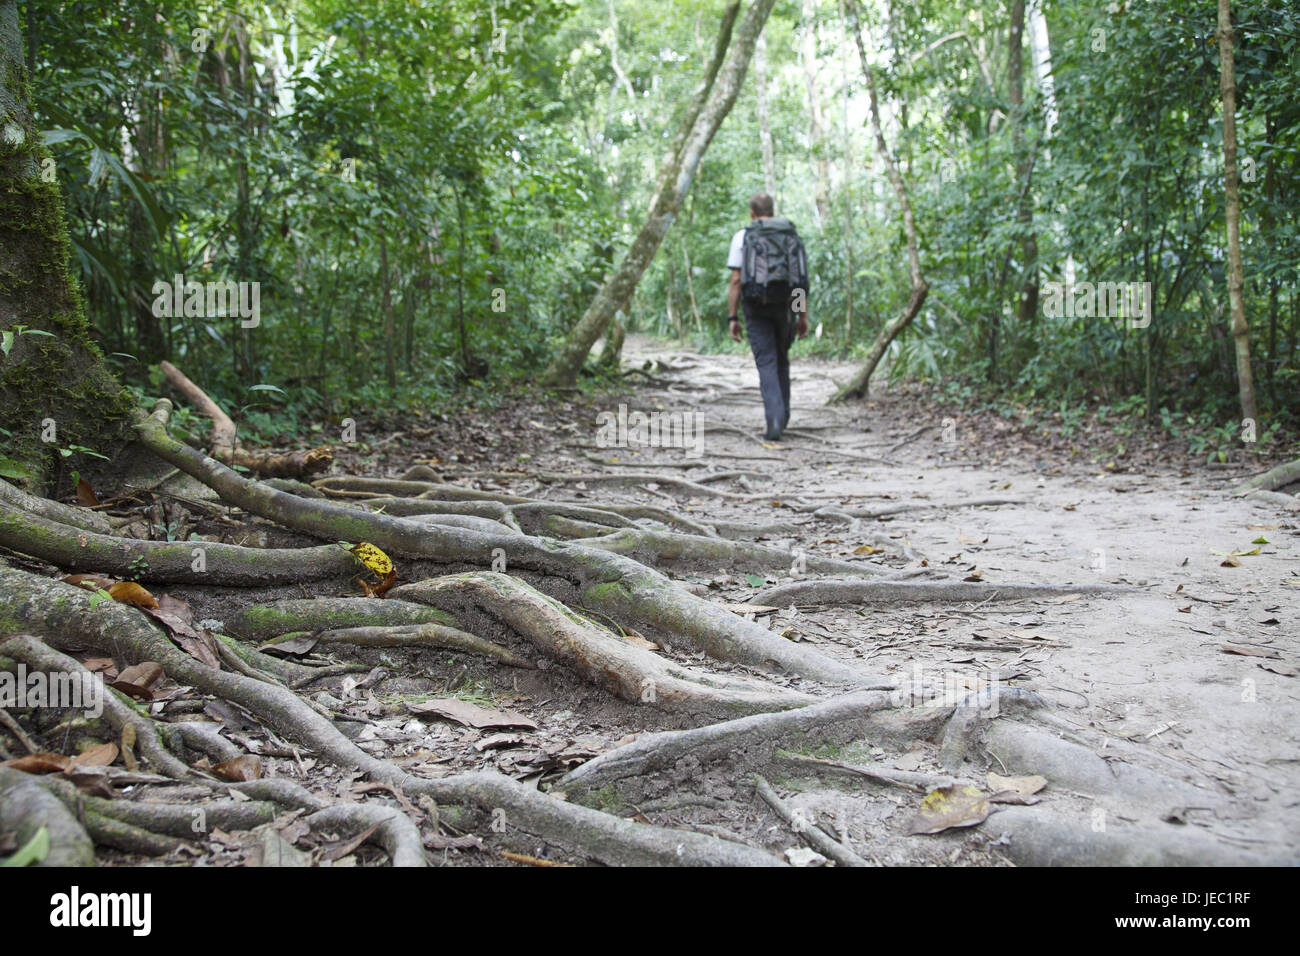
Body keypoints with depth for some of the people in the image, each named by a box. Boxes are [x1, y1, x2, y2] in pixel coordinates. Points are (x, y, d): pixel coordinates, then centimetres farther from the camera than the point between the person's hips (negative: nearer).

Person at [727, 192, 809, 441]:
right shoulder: (791, 236, 9)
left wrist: (732, 318, -2)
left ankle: (775, 422, -18)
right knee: (781, 360, 20)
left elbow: (735, 281, -5)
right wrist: (803, 316, 7)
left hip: (756, 308, -3)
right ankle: (782, 416, 22)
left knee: (767, 365, -4)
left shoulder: (742, 237, 1)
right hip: (785, 308, 3)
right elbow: (802, 280, 4)